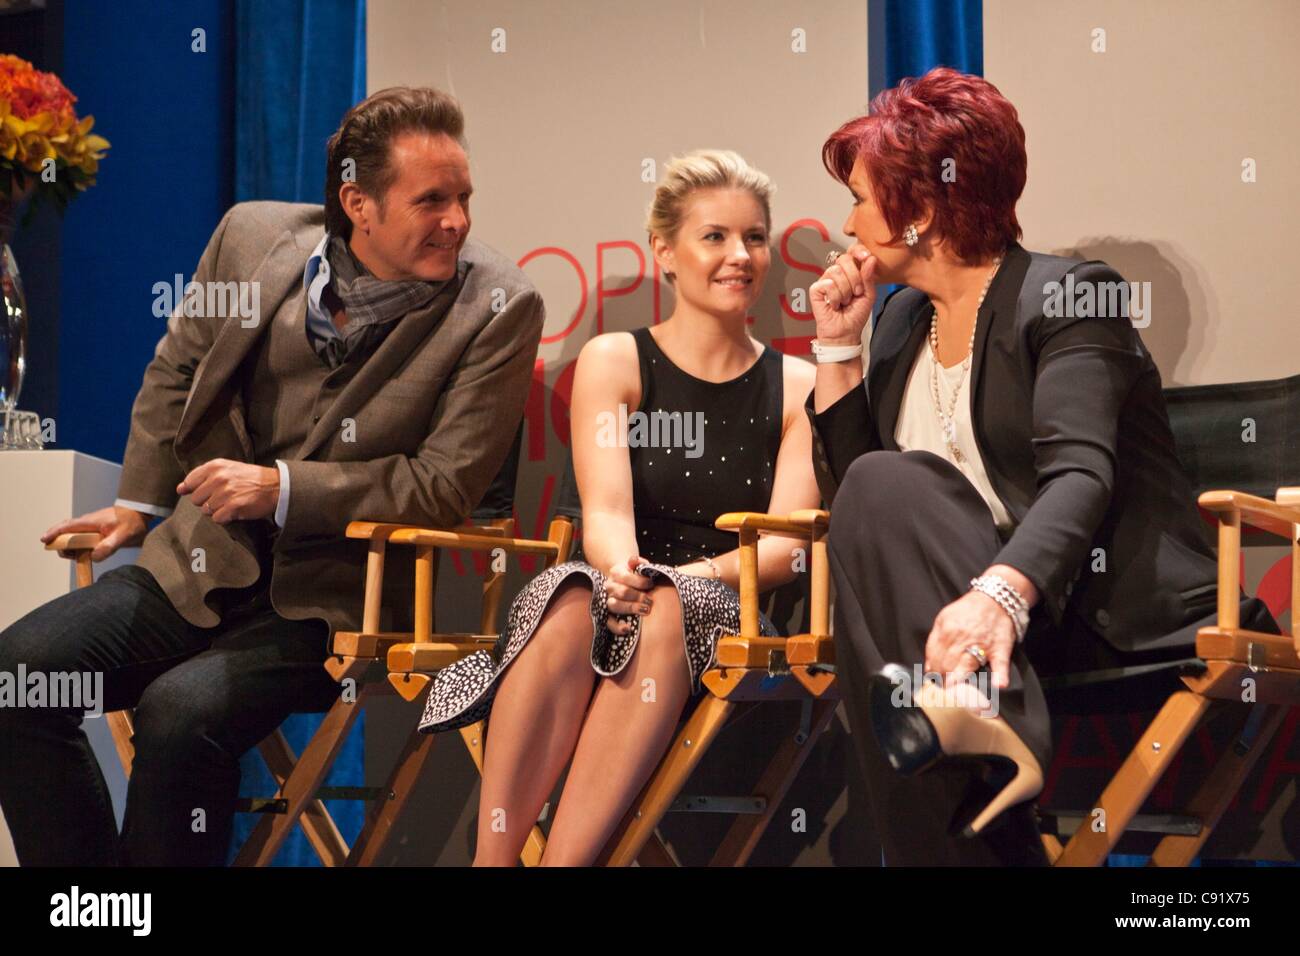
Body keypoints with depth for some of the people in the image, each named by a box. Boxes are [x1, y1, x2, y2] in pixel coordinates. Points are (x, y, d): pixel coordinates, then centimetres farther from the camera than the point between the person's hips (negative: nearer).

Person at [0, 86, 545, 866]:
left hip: (329, 597, -5)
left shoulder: (496, 306, -10)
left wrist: (283, 489, -16)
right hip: (198, 567, 5)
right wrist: (138, 502, 14)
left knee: (181, 712, -30)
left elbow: (446, 484, -11)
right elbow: (176, 372, 19)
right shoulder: (252, 236, 2)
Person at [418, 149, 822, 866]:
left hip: (722, 622, 0)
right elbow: (606, 509, -5)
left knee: (665, 615, -36)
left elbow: (787, 545, 0)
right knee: (574, 600, -36)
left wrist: (687, 576, -19)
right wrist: (623, 571, -29)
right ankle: (493, 857, -43)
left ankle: (563, 860, -44)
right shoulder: (612, 362, 10)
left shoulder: (796, 388, 12)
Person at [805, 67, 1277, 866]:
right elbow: (847, 489, 15)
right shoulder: (902, 322, 18)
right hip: (963, 600, 6)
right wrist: (839, 346, 7)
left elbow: (1081, 475, -21)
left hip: (1105, 612, -5)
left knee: (886, 486, -25)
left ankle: (975, 709, -45)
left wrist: (1002, 592, -40)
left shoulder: (1066, 296, -4)